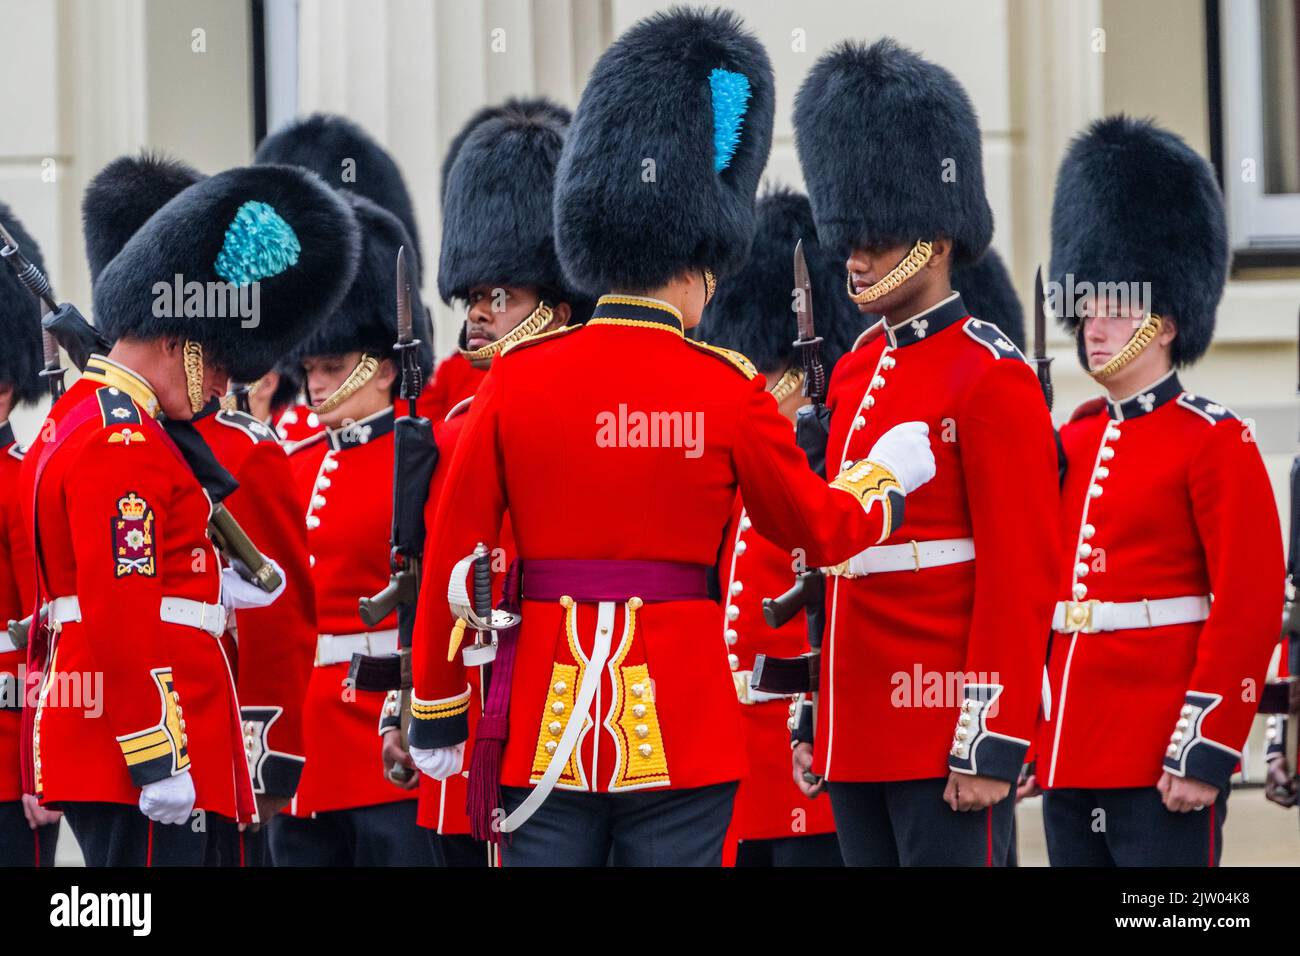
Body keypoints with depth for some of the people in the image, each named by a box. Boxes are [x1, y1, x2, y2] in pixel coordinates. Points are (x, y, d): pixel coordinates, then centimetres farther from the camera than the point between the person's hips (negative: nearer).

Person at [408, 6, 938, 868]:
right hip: (682, 725, -1)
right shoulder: (727, 391, -4)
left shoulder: (516, 380, -1)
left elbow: (453, 559, 3)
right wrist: (890, 475, 32)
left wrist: (437, 714, 13)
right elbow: (821, 531, 11)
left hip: (546, 728, 1)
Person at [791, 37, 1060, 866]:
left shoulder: (992, 376, -9)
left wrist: (992, 745, -18)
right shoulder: (856, 374, 15)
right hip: (859, 739, 8)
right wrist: (814, 724, 17)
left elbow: (1022, 580, -13)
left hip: (946, 735, -8)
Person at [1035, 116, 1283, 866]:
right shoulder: (1072, 444, 15)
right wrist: (1032, 735, 13)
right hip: (1071, 763, 7)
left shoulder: (1216, 441, -5)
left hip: (1163, 772, -7)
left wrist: (1206, 749, -17)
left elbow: (1250, 612, -11)